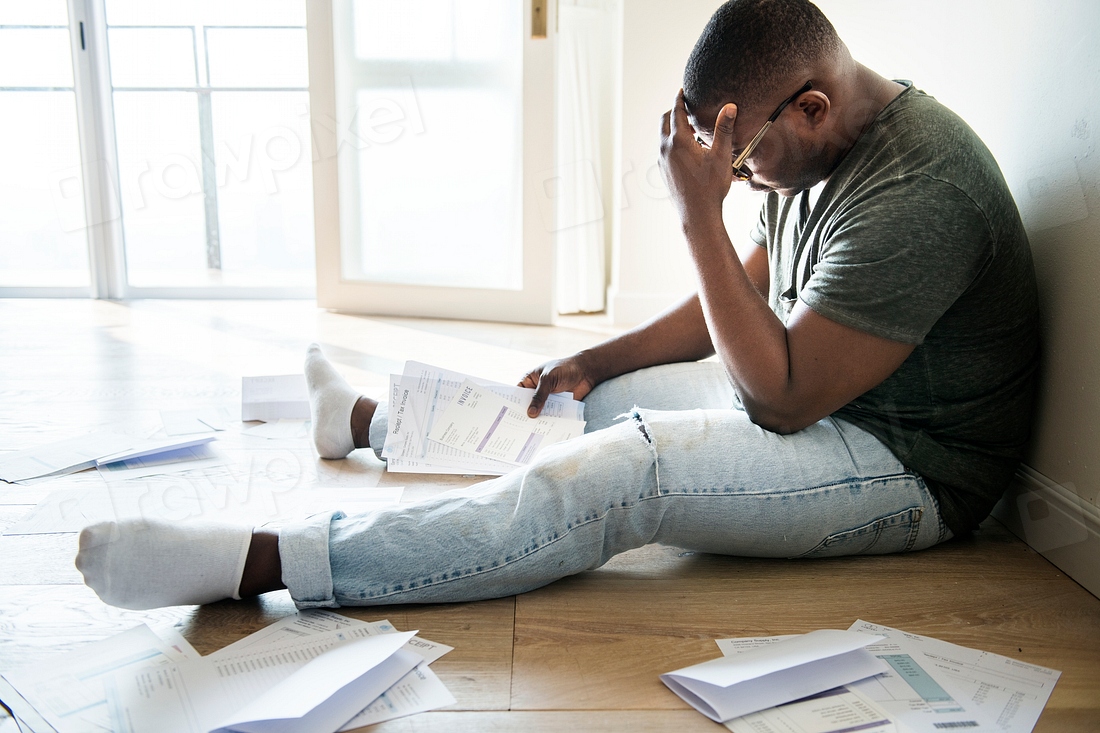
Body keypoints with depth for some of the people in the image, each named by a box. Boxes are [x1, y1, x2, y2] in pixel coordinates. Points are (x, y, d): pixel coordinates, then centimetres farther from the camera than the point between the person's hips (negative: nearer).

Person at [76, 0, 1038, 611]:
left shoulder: (916, 193, -28)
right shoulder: (822, 142, 3)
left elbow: (783, 398, -28)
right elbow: (743, 303, 11)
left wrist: (700, 216, -30)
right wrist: (595, 361, 3)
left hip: (912, 468, -9)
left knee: (621, 471, -30)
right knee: (583, 399, 12)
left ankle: (247, 562, -29)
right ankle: (364, 419, 32)